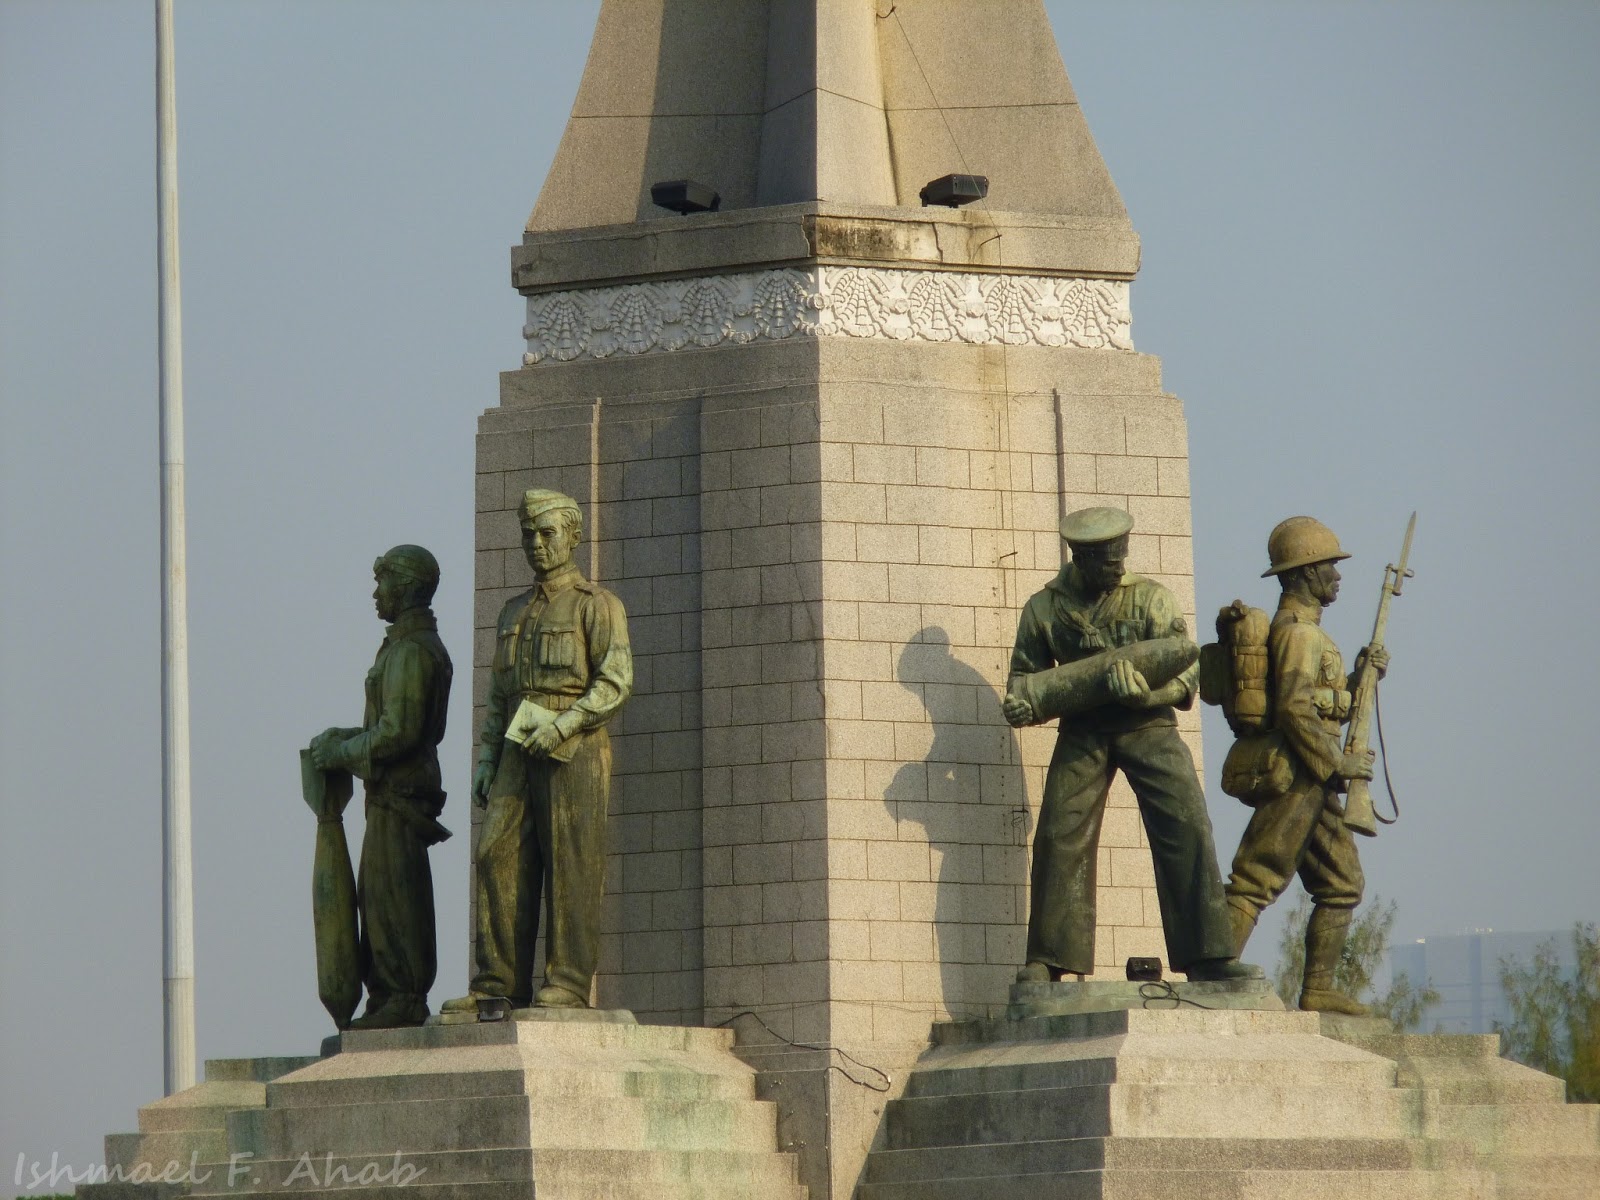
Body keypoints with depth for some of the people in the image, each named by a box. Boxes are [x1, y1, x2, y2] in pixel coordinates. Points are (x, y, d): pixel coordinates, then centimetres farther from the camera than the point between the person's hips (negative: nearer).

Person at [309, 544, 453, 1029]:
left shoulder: (411, 653, -15)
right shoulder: (405, 647, 19)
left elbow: (398, 732, -21)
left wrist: (343, 753, -11)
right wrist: (344, 738, 14)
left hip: (399, 793, -11)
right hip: (393, 793, 11)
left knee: (395, 899, -9)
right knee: (375, 899, 12)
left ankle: (404, 1000, -9)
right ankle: (388, 997, 14)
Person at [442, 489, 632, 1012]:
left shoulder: (597, 605, 1)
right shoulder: (515, 611, 22)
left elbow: (616, 681, -9)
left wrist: (562, 725, -19)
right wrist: (486, 758, 12)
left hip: (574, 753, -6)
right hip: (519, 755, 6)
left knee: (571, 866, -8)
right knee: (499, 856, -4)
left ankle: (568, 983, -9)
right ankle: (500, 982, -5)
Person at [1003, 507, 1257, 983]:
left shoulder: (1150, 597, -4)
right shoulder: (1045, 608, 2)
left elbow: (1184, 675, -8)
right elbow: (1026, 670, 16)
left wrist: (1143, 689, -28)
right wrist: (1020, 702, -7)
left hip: (1147, 726, -1)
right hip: (1082, 733, 1)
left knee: (1187, 828, -13)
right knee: (1060, 837, -9)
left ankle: (1208, 958, -13)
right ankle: (1048, 961, -2)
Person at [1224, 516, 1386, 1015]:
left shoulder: (1303, 631, 20)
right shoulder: (1297, 633, -13)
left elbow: (1326, 705, 25)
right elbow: (1295, 711, -24)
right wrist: (1338, 763, -18)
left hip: (1311, 785, 10)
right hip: (1293, 778, -10)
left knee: (1342, 884, 12)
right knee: (1256, 882, -13)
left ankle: (1318, 990, 13)